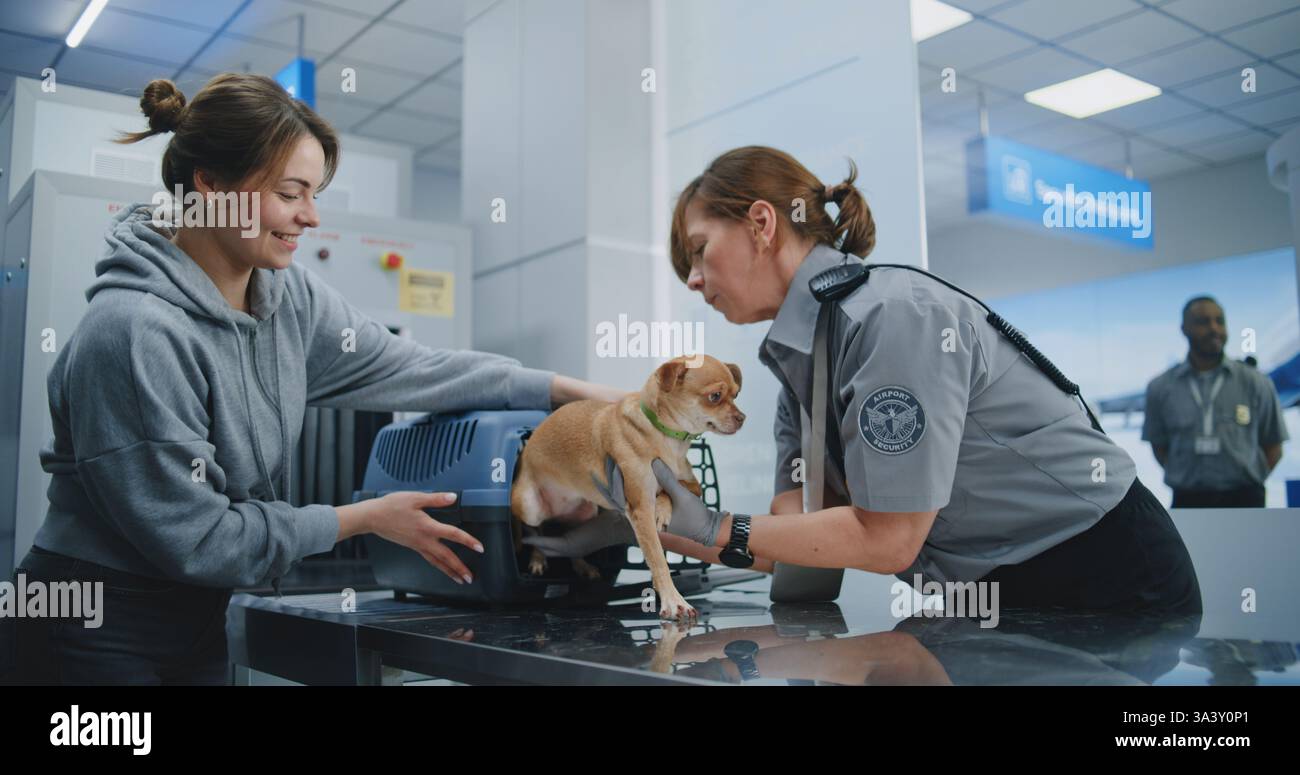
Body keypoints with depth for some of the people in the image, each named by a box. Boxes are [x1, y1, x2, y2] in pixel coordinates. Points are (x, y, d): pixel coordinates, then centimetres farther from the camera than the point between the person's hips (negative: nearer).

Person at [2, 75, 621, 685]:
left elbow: (399, 366, -1)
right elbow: (192, 537, -23)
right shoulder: (133, 332, -26)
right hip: (99, 641, -7)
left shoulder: (286, 292, -4)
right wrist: (366, 518, -17)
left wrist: (569, 389, -4)